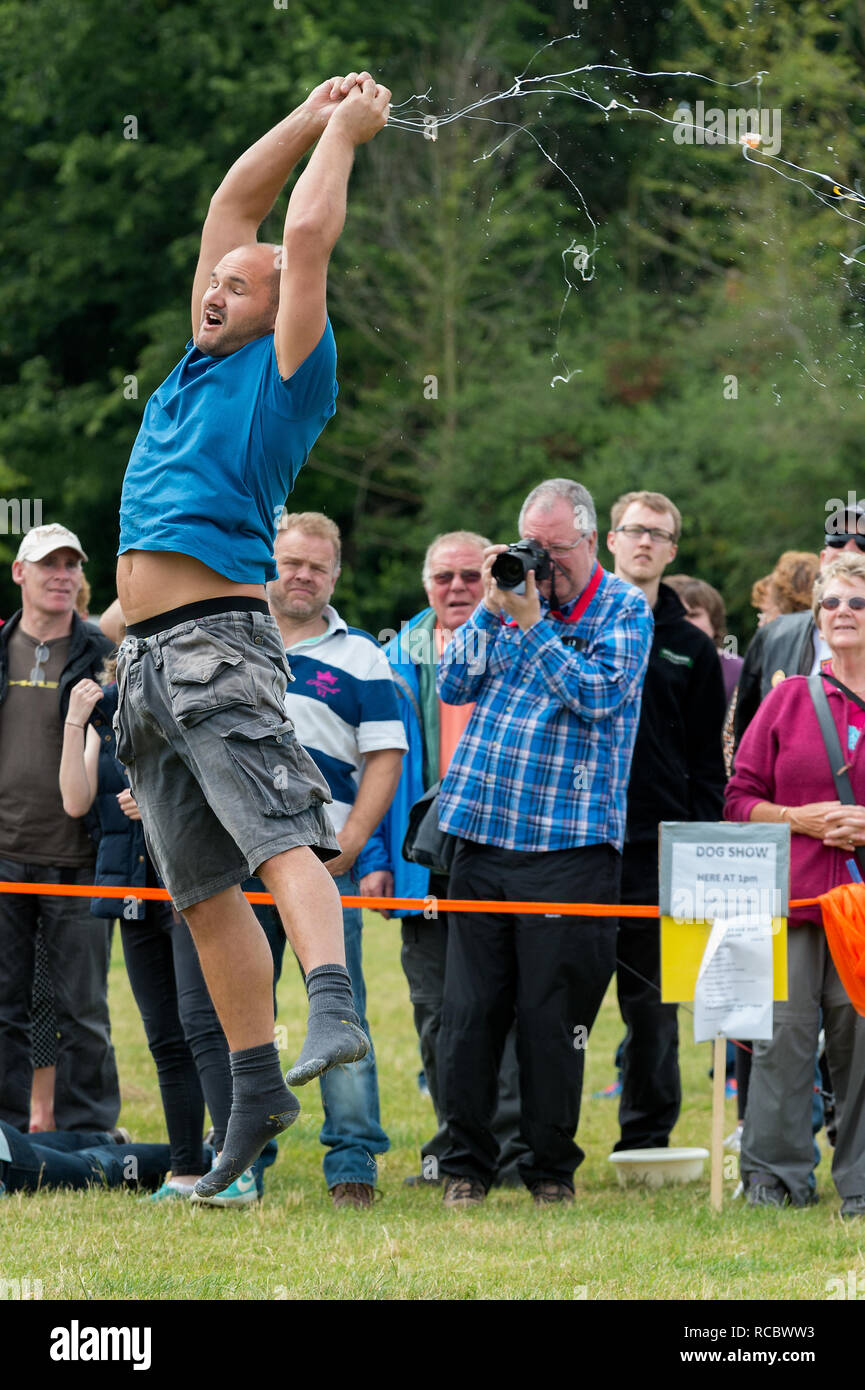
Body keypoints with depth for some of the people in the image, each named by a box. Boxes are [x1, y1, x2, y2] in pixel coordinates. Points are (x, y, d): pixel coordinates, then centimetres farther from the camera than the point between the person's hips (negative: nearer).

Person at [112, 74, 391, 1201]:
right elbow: (234, 206, 24)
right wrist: (313, 118, 25)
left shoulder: (287, 373, 2)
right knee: (204, 884, 7)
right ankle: (256, 1086, 10)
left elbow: (306, 236, -3)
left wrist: (344, 134, 10)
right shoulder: (200, 365, 21)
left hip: (218, 641, -8)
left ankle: (335, 1012, -41)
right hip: (145, 659, 8)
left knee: (280, 833, -24)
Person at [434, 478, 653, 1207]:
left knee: (553, 1015, -1)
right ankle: (465, 1162, 11)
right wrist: (493, 611, -5)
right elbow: (454, 684, 6)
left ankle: (553, 1167, 9)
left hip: (572, 846, -4)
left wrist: (532, 621, -15)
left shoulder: (623, 610, 1)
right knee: (470, 1010, 3)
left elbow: (599, 695, -13)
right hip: (486, 834, 4)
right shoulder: (511, 594, 12)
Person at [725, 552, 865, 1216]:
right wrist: (800, 819, -5)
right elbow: (740, 797, 11)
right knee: (784, 1034, -3)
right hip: (790, 895, 1)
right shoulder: (789, 699, 10)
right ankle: (775, 1175, 6)